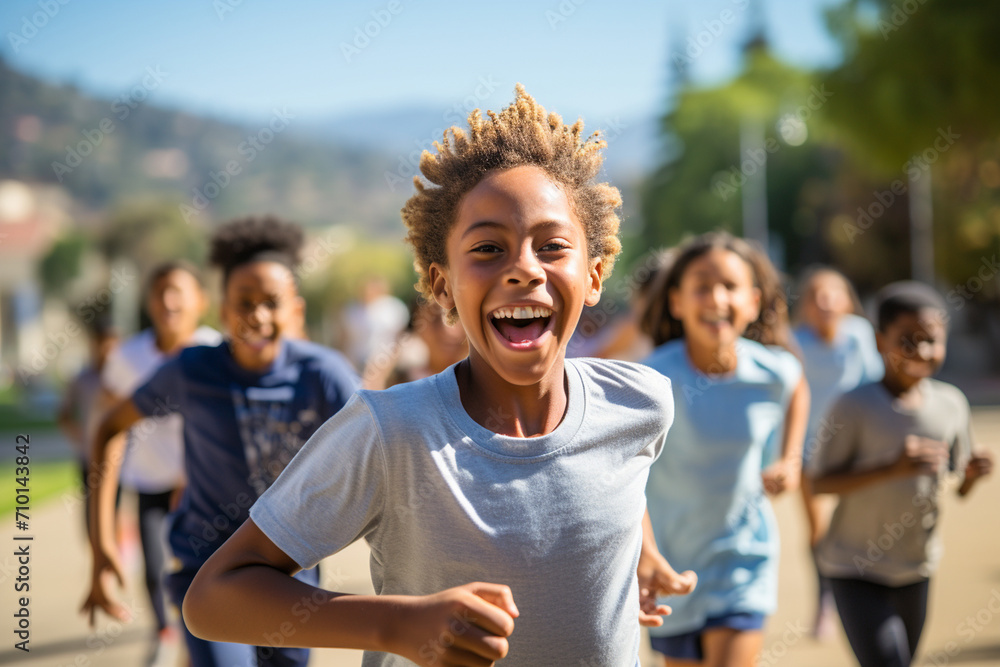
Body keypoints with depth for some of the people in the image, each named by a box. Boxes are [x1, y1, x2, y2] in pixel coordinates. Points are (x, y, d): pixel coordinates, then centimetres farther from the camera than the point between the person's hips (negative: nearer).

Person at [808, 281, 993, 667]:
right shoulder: (855, 407, -16)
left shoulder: (952, 404, -1)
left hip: (916, 567, 6)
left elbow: (958, 488, 9)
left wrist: (973, 473, -15)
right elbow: (819, 482, -17)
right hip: (854, 567, -5)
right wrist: (891, 469, -28)